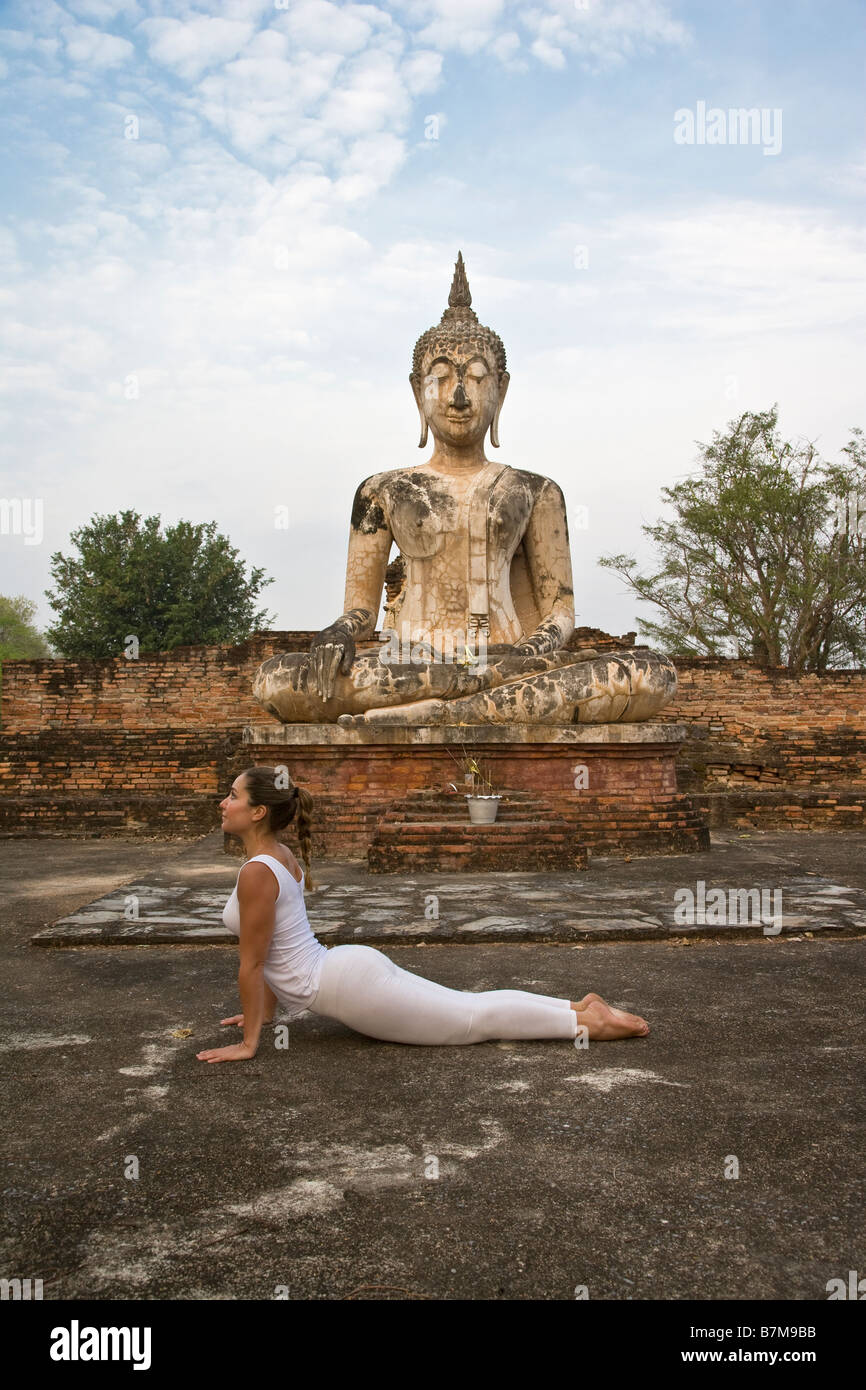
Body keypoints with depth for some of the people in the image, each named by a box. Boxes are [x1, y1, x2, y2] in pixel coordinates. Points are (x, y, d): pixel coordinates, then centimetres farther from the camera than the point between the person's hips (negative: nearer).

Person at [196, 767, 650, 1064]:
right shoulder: (280, 855, 10)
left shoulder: (256, 872, -20)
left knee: (471, 1019, 2)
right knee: (467, 1005, 15)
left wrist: (248, 1043, -10)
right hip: (350, 966, 9)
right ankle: (581, 1006, 19)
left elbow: (251, 962, -17)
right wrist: (264, 1012, 24)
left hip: (349, 985, -9)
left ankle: (589, 1021, 8)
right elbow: (270, 955, 20)